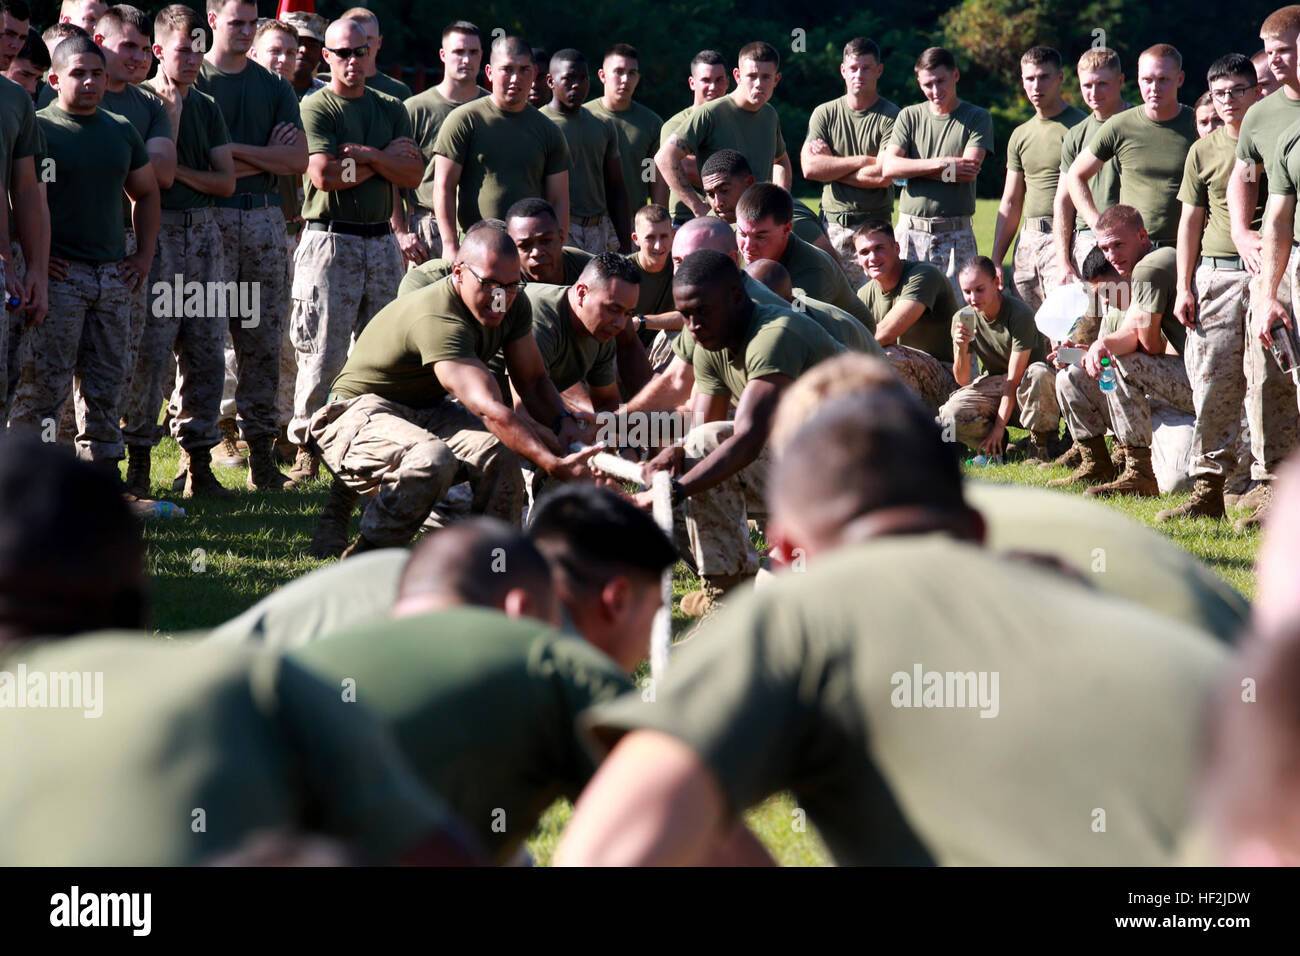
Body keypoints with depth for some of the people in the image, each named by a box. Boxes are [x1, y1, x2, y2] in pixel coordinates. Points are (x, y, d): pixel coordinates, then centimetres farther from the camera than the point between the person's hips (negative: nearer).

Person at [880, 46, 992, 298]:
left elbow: (969, 170, -9)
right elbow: (888, 167, -2)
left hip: (955, 236, -2)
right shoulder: (909, 117, 12)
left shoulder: (977, 118, 5)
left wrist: (912, 168, -5)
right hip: (910, 232, 2)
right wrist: (941, 164, -10)